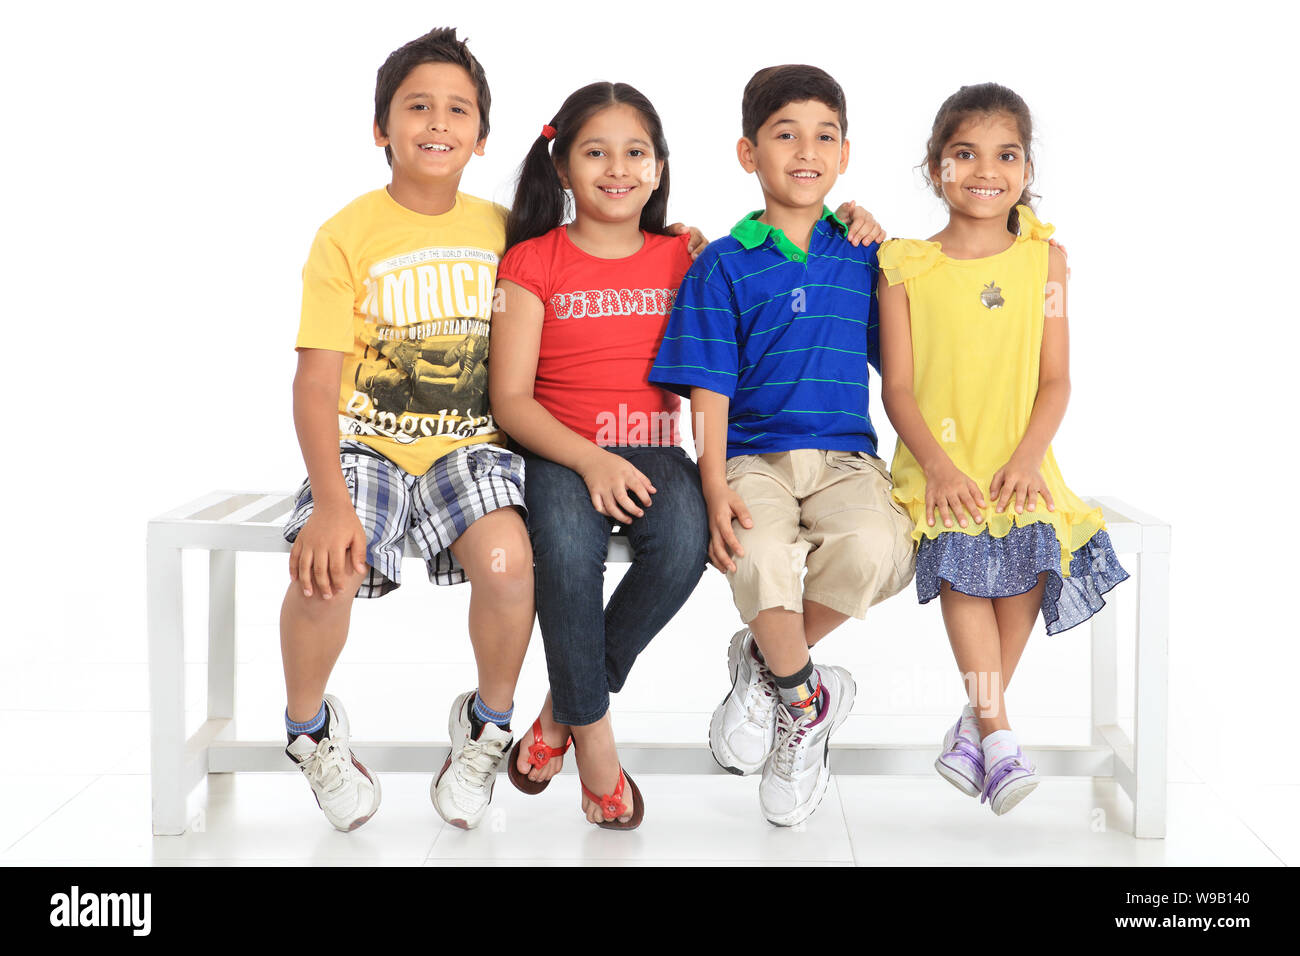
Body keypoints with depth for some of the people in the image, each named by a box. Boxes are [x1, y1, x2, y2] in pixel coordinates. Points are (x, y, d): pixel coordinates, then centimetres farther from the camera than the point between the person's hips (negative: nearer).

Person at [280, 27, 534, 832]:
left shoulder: (502, 228, 7)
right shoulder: (349, 235, -4)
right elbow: (317, 380, -10)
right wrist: (331, 500, -24)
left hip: (470, 443, 2)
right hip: (366, 443, -1)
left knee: (506, 560, -29)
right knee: (326, 570, -29)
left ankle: (489, 723, 2)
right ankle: (311, 728, 4)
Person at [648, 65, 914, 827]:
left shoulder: (864, 258, 13)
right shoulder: (724, 264, 5)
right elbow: (709, 391, -1)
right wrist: (716, 488, -15)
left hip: (846, 458, 2)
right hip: (754, 459, -2)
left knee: (875, 549, -32)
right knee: (761, 558, -35)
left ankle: (765, 665, -3)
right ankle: (809, 700, -4)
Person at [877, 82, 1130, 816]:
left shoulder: (1044, 259, 8)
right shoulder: (907, 267, 3)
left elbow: (1055, 379, 4)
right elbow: (898, 387, 0)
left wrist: (1027, 457, -12)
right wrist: (937, 464, -15)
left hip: (1018, 462, 1)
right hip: (938, 462, -1)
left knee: (1032, 548, -25)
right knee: (958, 546, -28)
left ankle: (977, 722, -10)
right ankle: (999, 735, -24)